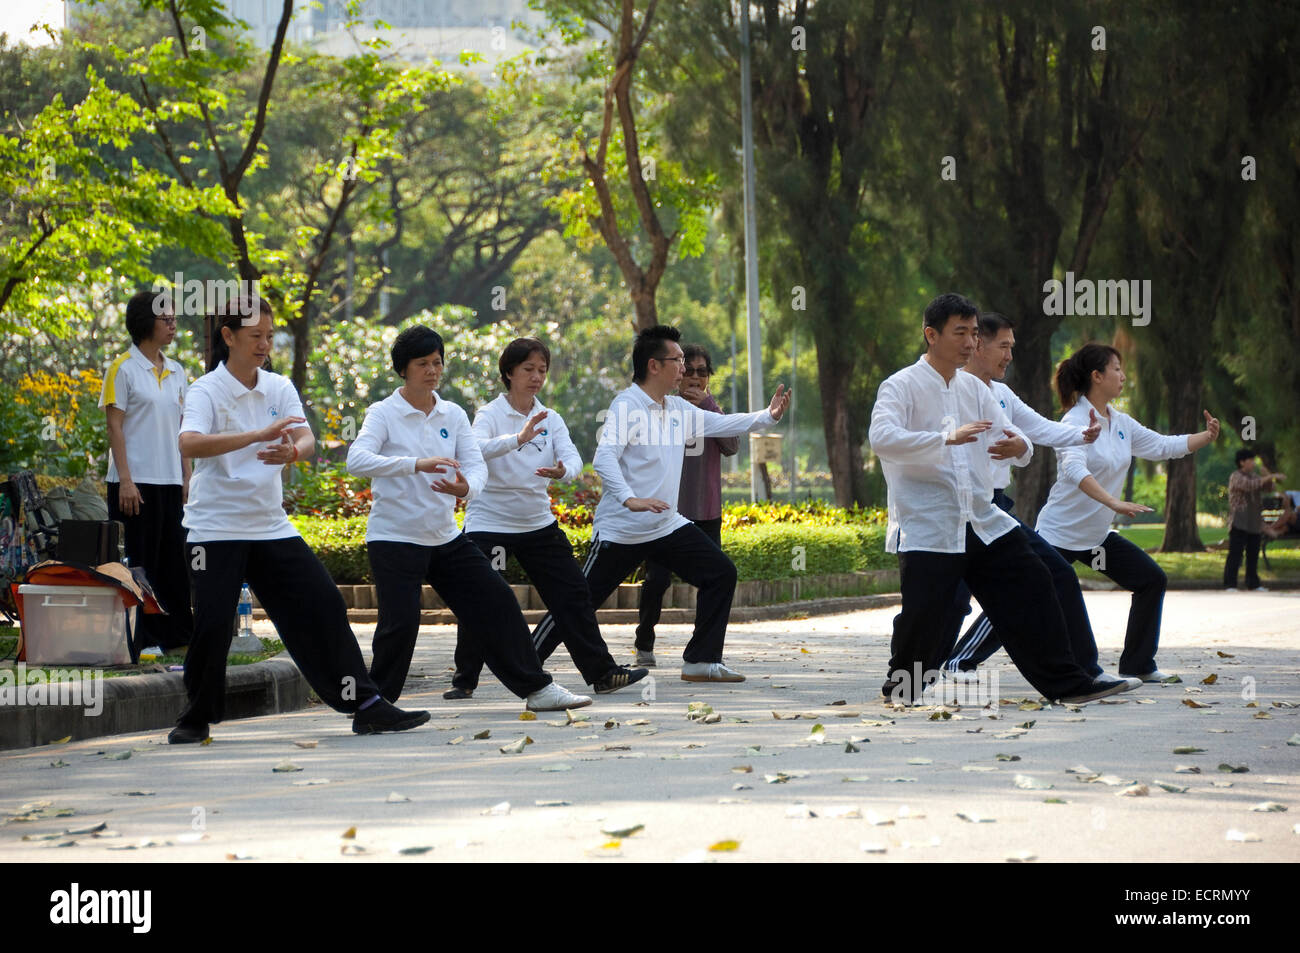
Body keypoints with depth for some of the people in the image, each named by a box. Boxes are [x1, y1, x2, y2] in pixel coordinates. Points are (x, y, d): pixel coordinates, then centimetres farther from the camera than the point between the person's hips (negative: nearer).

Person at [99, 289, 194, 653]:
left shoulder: (175, 372, 13)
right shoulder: (123, 369, -6)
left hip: (170, 482, 6)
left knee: (173, 559, 8)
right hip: (135, 482, -6)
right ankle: (138, 638, -2)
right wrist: (125, 480, -15)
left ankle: (177, 634, 14)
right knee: (138, 561, -4)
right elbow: (114, 426, -9)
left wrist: (186, 477, 11)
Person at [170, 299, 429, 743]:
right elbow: (189, 443, -29)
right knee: (213, 623, -9)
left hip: (271, 525, 5)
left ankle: (365, 705, 1)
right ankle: (197, 717, 12)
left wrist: (292, 450, -33)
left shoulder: (279, 388, 6)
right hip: (216, 529, -5)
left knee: (324, 606, -3)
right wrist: (258, 435, -40)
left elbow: (307, 440, -7)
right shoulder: (207, 391, -10)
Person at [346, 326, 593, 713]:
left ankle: (537, 689, 14)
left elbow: (476, 463, -3)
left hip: (446, 537, 5)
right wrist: (415, 464, -39)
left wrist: (467, 487, -28)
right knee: (401, 623, -15)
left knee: (496, 603, 4)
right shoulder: (384, 413, -8)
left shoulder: (453, 415, 8)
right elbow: (357, 460, -25)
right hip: (394, 538, -5)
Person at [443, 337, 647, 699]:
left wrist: (563, 470, -34)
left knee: (573, 595, 3)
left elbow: (574, 459, -9)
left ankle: (602, 672, 9)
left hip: (539, 523, 5)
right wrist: (519, 438, -46)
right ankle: (464, 680, 7)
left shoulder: (551, 420, 6)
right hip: (489, 522, -4)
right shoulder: (490, 415, -8)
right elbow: (477, 448, -29)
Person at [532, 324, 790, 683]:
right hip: (621, 530, -8)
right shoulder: (626, 405, -15)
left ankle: (701, 661, 7)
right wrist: (630, 499, -40)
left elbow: (723, 424, 19)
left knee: (721, 574, 2)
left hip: (668, 526, 8)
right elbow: (604, 457, -27)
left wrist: (767, 416, 5)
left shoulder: (678, 409, 10)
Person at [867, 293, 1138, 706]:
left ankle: (1067, 682, 8)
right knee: (924, 617, -7)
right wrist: (948, 438, -34)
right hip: (927, 529, -6)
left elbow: (1005, 432, 14)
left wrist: (1019, 447, -13)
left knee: (1031, 591, 2)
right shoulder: (902, 387, -7)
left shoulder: (974, 388, 15)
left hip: (984, 523, 6)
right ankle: (901, 688, 17)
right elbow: (882, 439, -24)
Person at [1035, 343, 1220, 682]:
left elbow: (1164, 446, 15)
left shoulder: (1120, 423, 7)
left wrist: (1207, 437, 0)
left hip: (1096, 534, 8)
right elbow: (1074, 469, -36)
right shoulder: (1077, 421, -19)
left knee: (1151, 580, 4)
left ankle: (1137, 665, 11)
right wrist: (1114, 503, -48)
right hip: (1059, 533, -8)